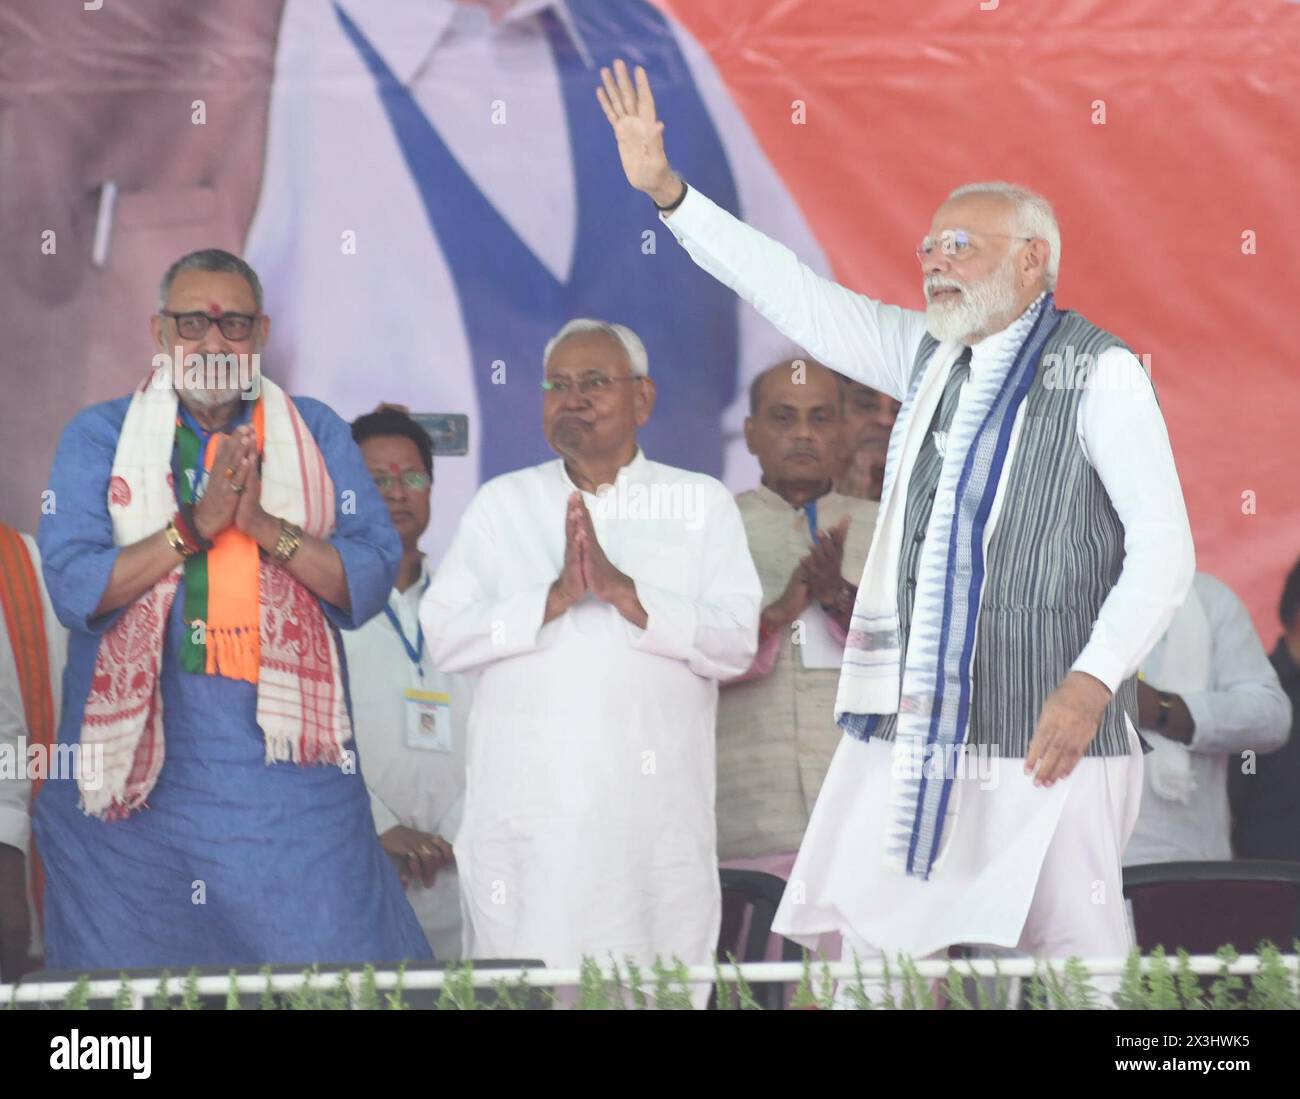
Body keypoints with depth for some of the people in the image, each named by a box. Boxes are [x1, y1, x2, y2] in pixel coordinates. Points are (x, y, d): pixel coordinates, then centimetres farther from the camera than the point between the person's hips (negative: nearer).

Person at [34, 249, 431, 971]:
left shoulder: (316, 436, 11)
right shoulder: (98, 438, 7)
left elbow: (371, 579, 1)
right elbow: (73, 587, -6)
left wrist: (266, 526, -13)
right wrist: (197, 524, -13)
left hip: (286, 766, 1)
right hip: (136, 758, -1)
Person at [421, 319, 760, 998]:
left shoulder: (702, 503, 11)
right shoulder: (502, 503, 14)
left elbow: (736, 645, -2)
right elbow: (444, 636, 2)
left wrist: (624, 591, -12)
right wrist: (559, 596, -10)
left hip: (653, 812, -1)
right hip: (525, 811, 1)